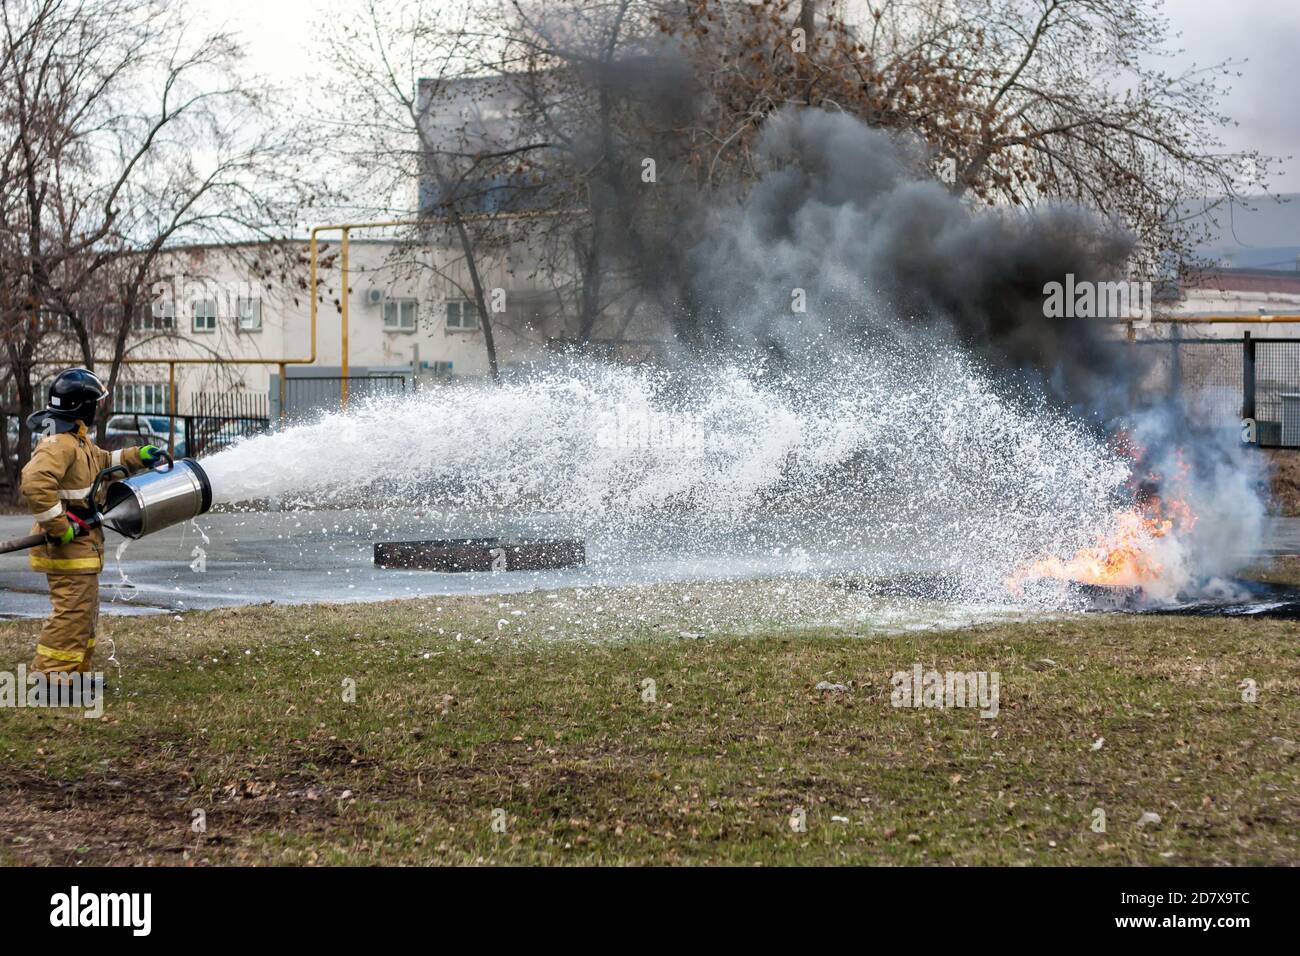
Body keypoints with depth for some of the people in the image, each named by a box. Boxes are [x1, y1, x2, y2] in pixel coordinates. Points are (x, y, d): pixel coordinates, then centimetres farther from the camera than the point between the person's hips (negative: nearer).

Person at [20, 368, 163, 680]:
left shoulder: (77, 438, 14)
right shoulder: (59, 443, -21)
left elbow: (101, 461, 31)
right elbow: (35, 483, -34)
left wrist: (137, 457, 18)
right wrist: (58, 526, -31)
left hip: (80, 543, 11)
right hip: (67, 546, -11)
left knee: (85, 611, 18)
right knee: (73, 611, -11)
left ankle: (76, 673, 26)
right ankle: (49, 675, -9)